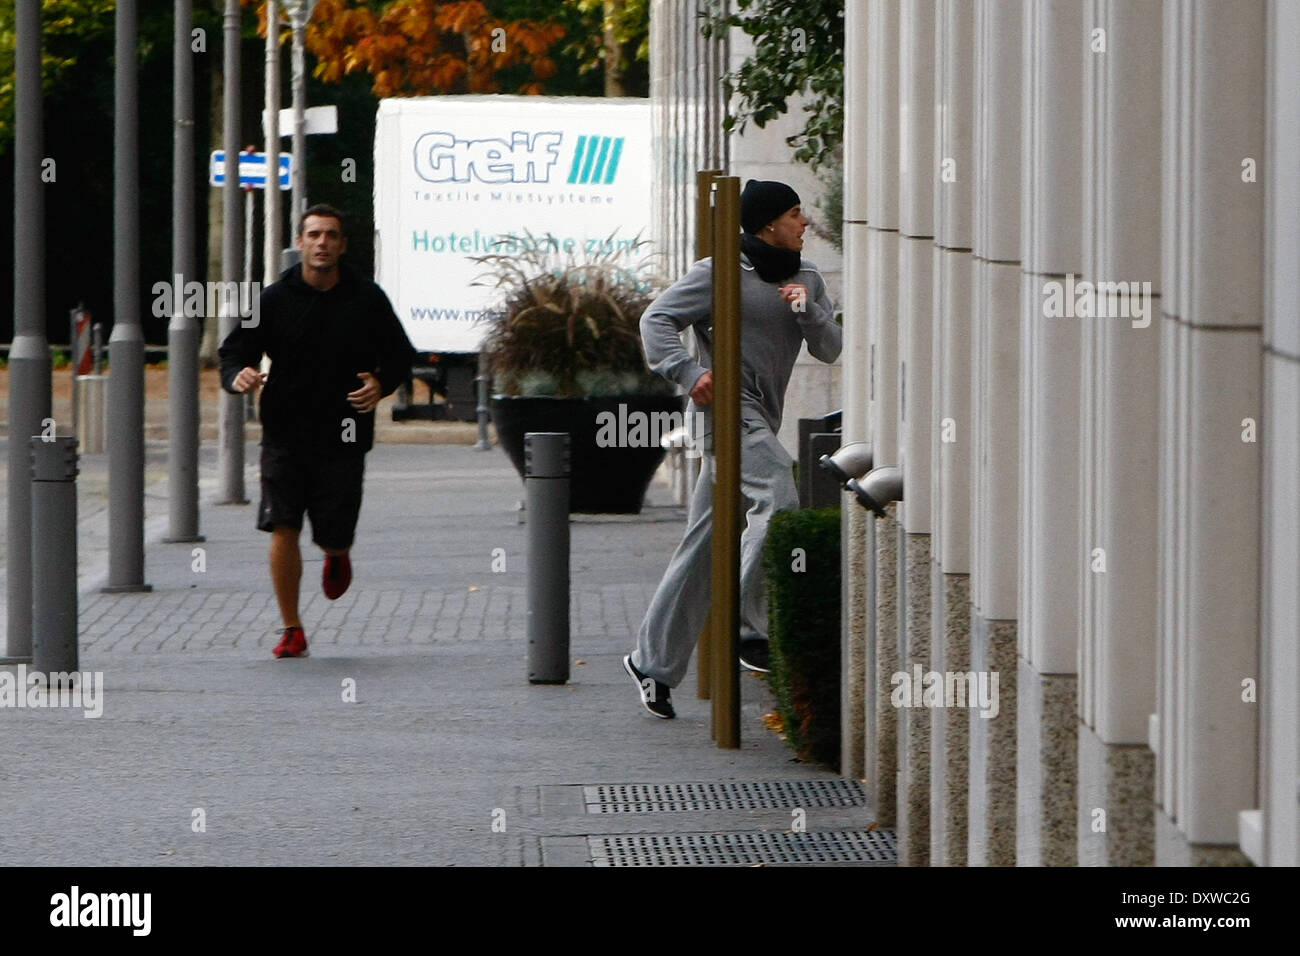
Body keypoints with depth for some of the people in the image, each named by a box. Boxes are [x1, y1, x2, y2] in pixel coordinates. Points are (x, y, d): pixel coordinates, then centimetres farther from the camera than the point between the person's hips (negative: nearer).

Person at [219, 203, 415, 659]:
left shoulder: (367, 300, 2)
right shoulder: (274, 299, 0)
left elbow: (400, 355, 12)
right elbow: (235, 350, 4)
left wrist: (382, 384, -9)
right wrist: (238, 375, -20)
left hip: (342, 437, 0)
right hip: (285, 435, 0)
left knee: (333, 534, 1)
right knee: (283, 529, -9)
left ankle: (337, 555, 42)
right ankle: (292, 631, 1)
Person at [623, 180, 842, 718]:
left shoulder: (806, 278, 17)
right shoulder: (722, 273, -5)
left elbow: (830, 350, 13)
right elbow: (658, 318, -7)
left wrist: (808, 310, -6)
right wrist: (688, 373, -20)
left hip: (761, 419, 8)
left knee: (705, 541, 8)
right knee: (778, 496, -26)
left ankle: (653, 662, 12)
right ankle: (752, 629, -25)